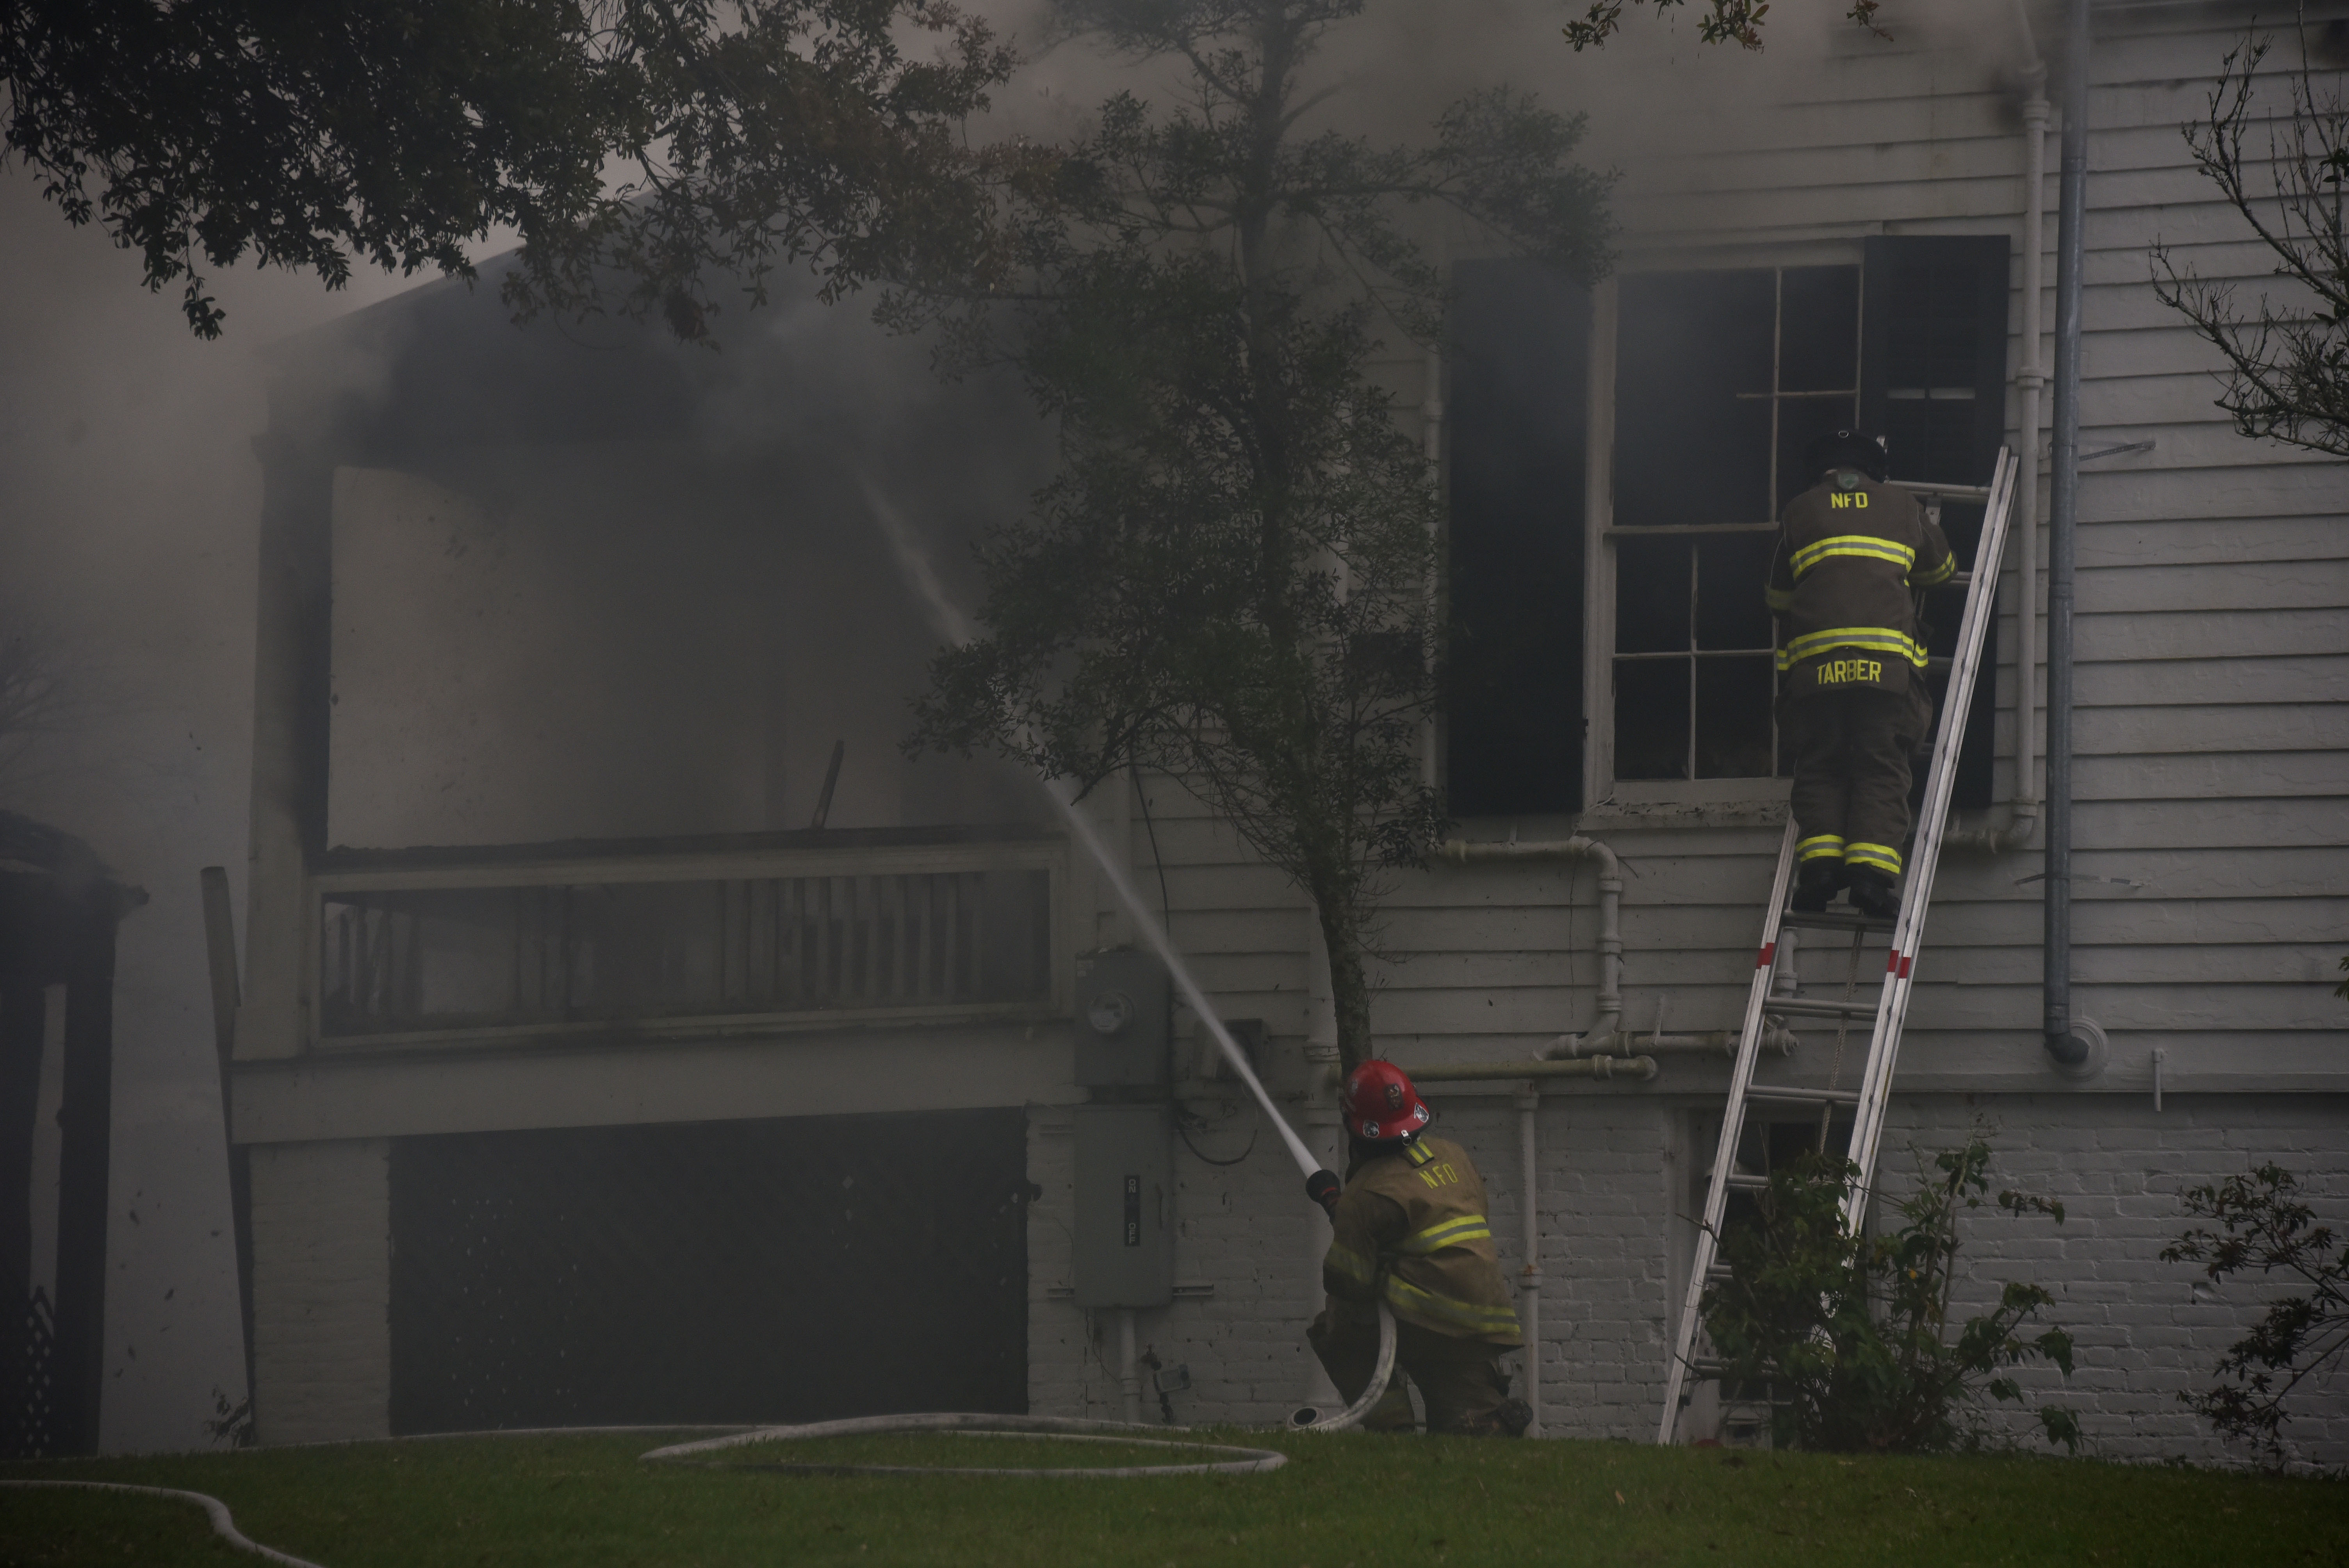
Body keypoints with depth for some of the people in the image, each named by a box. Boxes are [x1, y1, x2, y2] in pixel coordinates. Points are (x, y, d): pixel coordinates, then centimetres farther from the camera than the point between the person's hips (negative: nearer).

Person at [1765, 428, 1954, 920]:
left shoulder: (1799, 512, 16)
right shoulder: (1901, 505, 18)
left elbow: (1777, 595, 24)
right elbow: (1940, 567, 35)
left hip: (1814, 657, 0)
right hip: (1888, 660, 0)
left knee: (1819, 771, 6)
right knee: (1881, 772, -1)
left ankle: (1819, 859, -10)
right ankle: (1872, 870, -16)